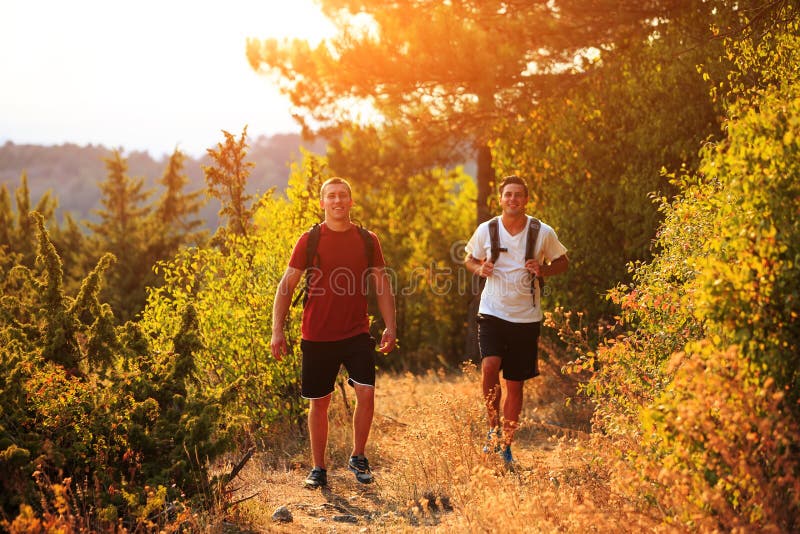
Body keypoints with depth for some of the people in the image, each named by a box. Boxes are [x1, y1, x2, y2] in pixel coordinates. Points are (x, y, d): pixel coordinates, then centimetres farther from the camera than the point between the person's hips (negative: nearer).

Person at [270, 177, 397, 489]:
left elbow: (382, 285, 9)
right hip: (317, 335, -1)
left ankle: (358, 457, 9)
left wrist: (390, 326, 1)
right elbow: (287, 285, -1)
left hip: (357, 332, 1)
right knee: (319, 402, 6)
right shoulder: (309, 240, -1)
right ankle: (318, 469, 20)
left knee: (366, 392, -12)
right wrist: (277, 330, -7)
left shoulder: (367, 240, 4)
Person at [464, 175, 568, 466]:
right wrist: (479, 268, -9)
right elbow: (469, 258, 14)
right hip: (492, 313, 0)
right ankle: (494, 429, -1)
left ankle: (506, 445, 20)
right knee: (489, 366, -24)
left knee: (515, 383, 6)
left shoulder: (543, 233, -4)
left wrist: (544, 269, -13)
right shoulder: (485, 230, -2)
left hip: (526, 318, 1)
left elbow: (563, 262, 9)